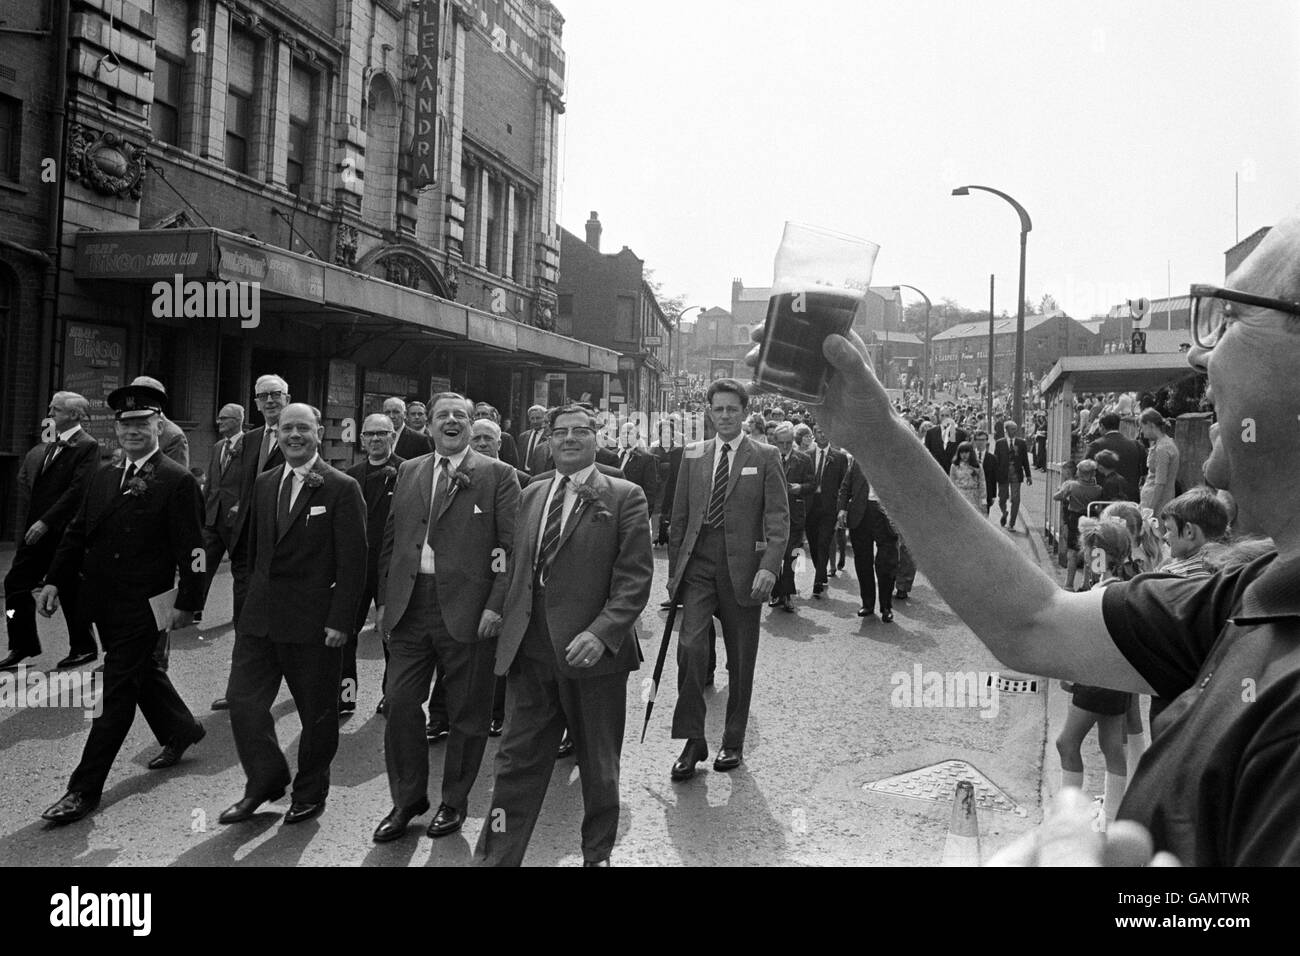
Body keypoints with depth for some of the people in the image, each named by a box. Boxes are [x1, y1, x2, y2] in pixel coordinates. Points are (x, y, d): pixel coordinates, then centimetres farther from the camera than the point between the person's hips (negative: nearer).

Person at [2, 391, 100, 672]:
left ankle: (83, 648, 19)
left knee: (70, 590, 3)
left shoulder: (87, 446, -12)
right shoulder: (40, 450, 12)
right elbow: (26, 484, 13)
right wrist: (26, 526, 1)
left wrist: (46, 522, -20)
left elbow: (78, 490, -19)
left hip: (65, 533, -7)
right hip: (36, 533, 8)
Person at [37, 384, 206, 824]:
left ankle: (85, 789, 7)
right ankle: (181, 730, 45)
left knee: (117, 693, -2)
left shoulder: (178, 482, -13)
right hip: (106, 605, 7)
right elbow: (77, 533, 12)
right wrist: (55, 580, 3)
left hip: (145, 607, -7)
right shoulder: (104, 476, 9)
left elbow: (190, 549, -15)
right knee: (144, 675, 23)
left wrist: (187, 603, -17)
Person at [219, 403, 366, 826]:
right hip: (260, 616, 5)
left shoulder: (341, 489, -9)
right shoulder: (264, 483, 11)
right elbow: (254, 549, 17)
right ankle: (266, 781, 26)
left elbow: (352, 564, -11)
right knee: (243, 700, 5)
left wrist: (340, 621, -15)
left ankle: (310, 792, 28)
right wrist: (255, 598, 10)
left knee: (317, 713, 8)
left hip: (313, 620, -5)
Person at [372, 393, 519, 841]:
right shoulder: (408, 472, 14)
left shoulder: (498, 475, -1)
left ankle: (453, 802, 26)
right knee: (399, 703, 5)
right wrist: (384, 598, 8)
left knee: (466, 713, 7)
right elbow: (390, 539, 15)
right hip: (409, 604, 4)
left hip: (467, 611, -4)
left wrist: (496, 605, -14)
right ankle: (407, 799, 24)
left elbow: (513, 546, -6)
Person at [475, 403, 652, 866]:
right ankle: (496, 856, 17)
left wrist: (601, 633, -22)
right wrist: (511, 632, 9)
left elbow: (635, 578, -10)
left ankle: (598, 854, 33)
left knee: (598, 766, 13)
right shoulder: (531, 495, 13)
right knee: (517, 762, 7)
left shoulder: (625, 496, -3)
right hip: (531, 654, 4)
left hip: (591, 651, -3)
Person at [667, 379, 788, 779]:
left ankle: (733, 742, 23)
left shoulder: (765, 457, 2)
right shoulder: (693, 455, 10)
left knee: (741, 660, 7)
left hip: (743, 568, -1)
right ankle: (692, 740, 1)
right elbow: (679, 516, 13)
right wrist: (674, 569, 10)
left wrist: (769, 566, -17)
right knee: (690, 646, -13)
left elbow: (778, 518, -4)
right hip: (698, 563, 2)